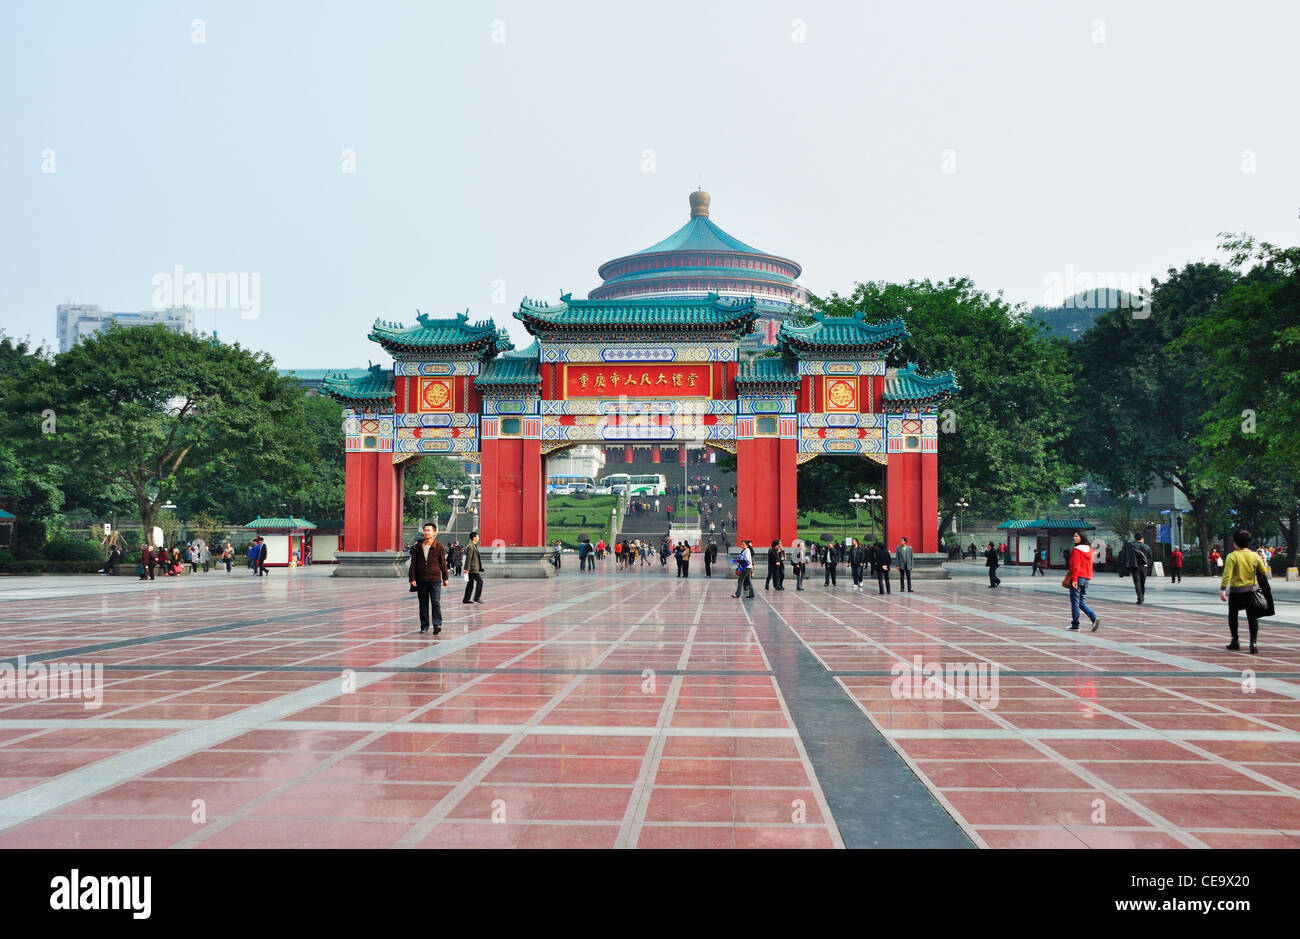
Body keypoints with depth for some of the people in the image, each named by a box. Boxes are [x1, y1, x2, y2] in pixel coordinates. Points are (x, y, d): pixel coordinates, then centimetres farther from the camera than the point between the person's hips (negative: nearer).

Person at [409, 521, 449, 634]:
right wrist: (412, 578, -3)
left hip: (435, 579, -3)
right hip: (421, 580, 3)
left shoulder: (439, 546, -1)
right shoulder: (418, 546, 5)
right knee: (423, 604, 9)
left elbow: (443, 563, 4)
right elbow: (413, 564, 4)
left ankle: (437, 624, -13)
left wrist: (445, 578, 7)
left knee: (436, 602, -10)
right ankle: (424, 625, 17)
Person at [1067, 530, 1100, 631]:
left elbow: (1076, 566, -17)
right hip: (1087, 579, 7)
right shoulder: (1089, 549, 11)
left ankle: (1075, 625, 6)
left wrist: (1074, 579, -17)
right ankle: (1095, 618, -6)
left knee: (1075, 602, 2)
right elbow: (1090, 565, 17)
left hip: (1078, 578, -7)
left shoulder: (1076, 550, -13)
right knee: (1082, 602, 14)